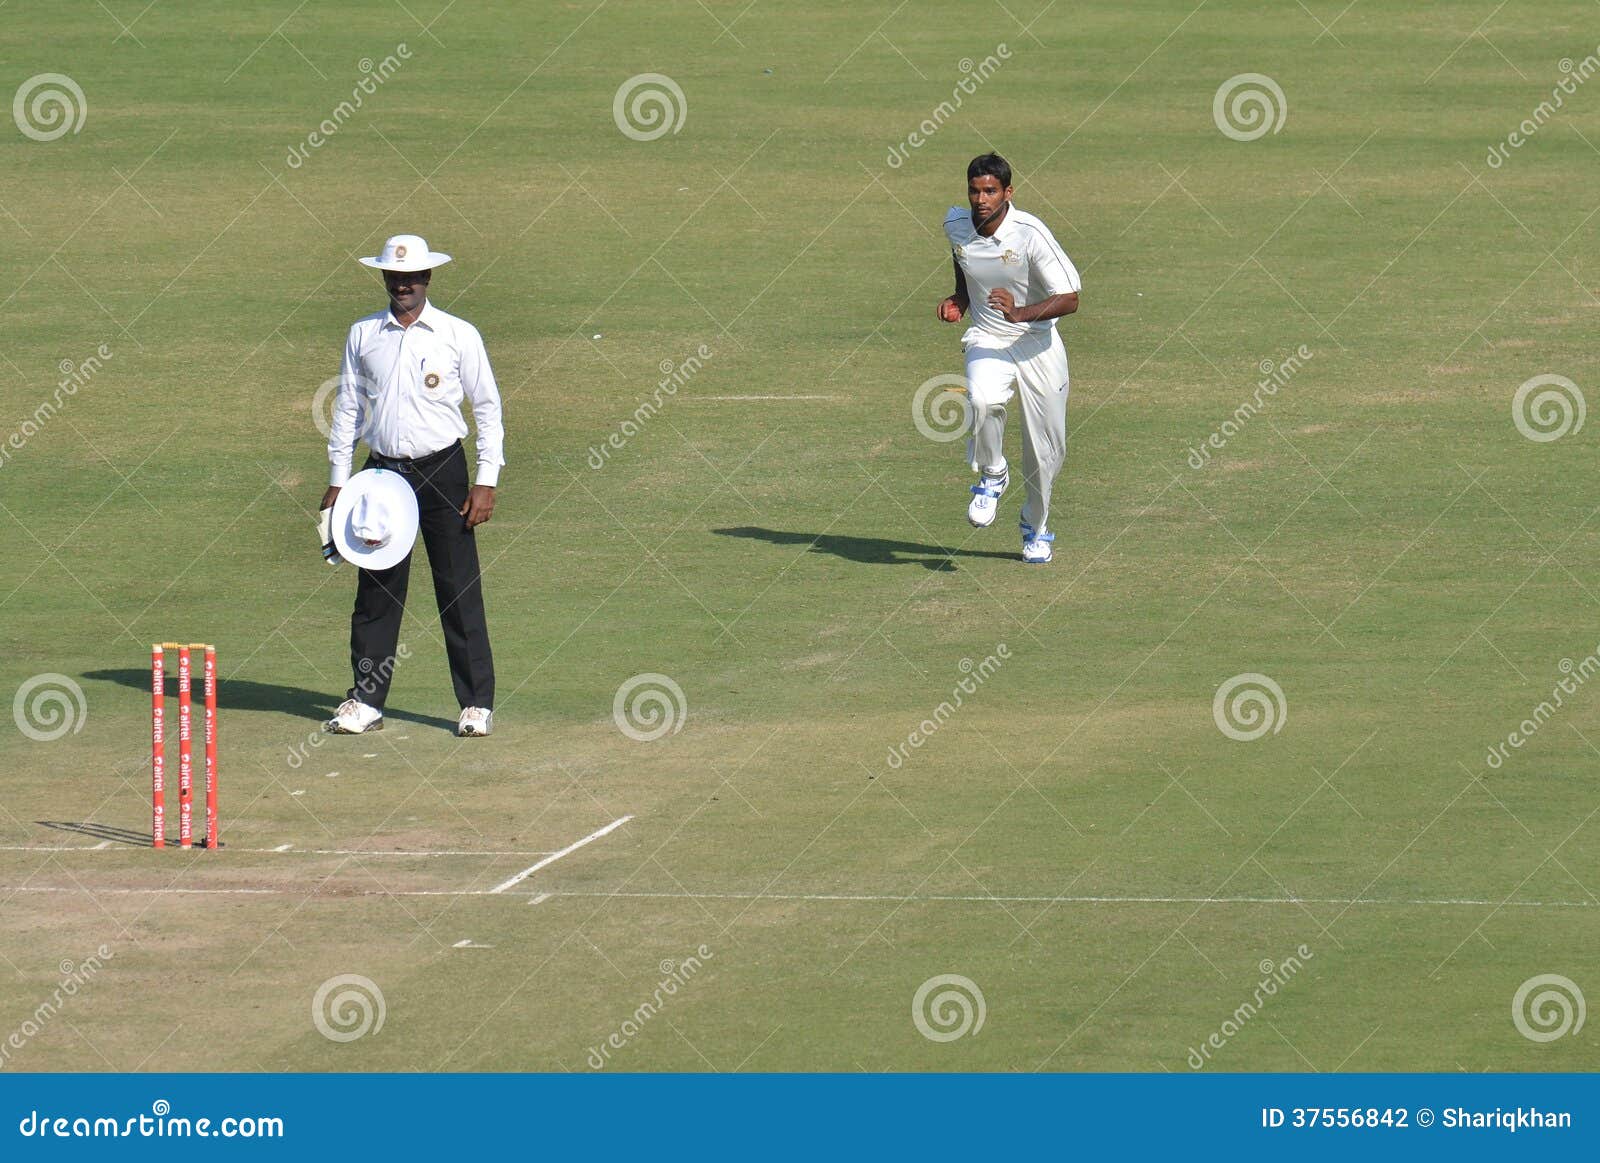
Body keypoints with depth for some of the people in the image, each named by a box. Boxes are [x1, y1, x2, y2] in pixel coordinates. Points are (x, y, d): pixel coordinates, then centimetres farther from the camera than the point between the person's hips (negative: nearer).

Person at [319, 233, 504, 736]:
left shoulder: (459, 336, 0)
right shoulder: (363, 336, 8)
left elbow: (488, 409, 1)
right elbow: (347, 408, 14)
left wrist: (486, 482, -5)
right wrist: (337, 481, 9)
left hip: (442, 472, -3)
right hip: (382, 472, 3)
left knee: (460, 591, -3)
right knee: (376, 591, 4)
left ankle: (476, 704, 2)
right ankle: (366, 701, 11)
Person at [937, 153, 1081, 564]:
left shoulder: (1030, 234, -21)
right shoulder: (956, 225, -5)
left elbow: (1069, 299, -22)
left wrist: (1021, 313, -37)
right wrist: (958, 300, 3)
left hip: (1037, 345, -2)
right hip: (987, 342, 2)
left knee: (1045, 449, 3)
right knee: (984, 401, -32)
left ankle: (1037, 527, 30)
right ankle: (991, 476, -5)